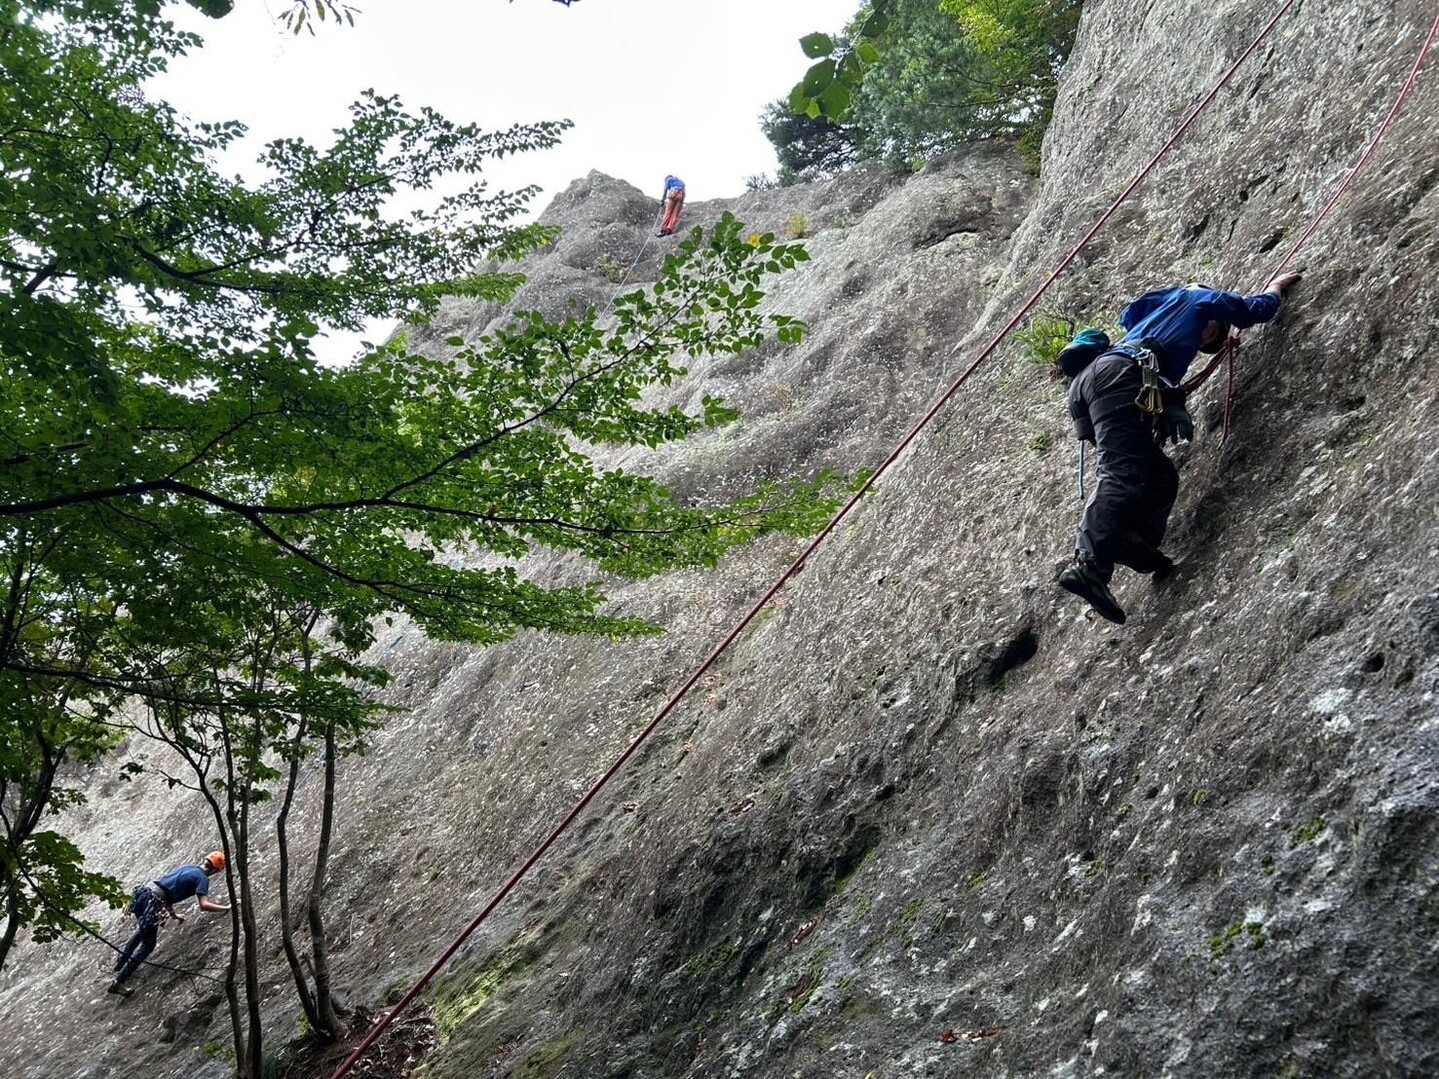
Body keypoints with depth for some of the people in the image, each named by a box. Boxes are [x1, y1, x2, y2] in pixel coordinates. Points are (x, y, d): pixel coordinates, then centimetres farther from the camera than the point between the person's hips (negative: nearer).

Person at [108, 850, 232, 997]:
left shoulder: (186, 868, 23)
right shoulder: (202, 878, -2)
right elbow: (204, 905, -15)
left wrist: (173, 914, 38)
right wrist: (227, 907, -5)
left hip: (142, 892, 8)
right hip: (151, 902, -8)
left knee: (141, 930, 35)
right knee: (148, 945, 3)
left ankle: (120, 962, 44)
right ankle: (118, 982, 2)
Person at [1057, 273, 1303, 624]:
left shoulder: (1165, 297, 40)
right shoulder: (1208, 299, 26)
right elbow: (1260, 307, 39)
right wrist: (1278, 284, 60)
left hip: (1085, 380, 8)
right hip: (1119, 372, -8)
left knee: (1161, 475, 7)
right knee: (1121, 475, -23)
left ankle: (1135, 539, -18)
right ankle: (1088, 564, -42)